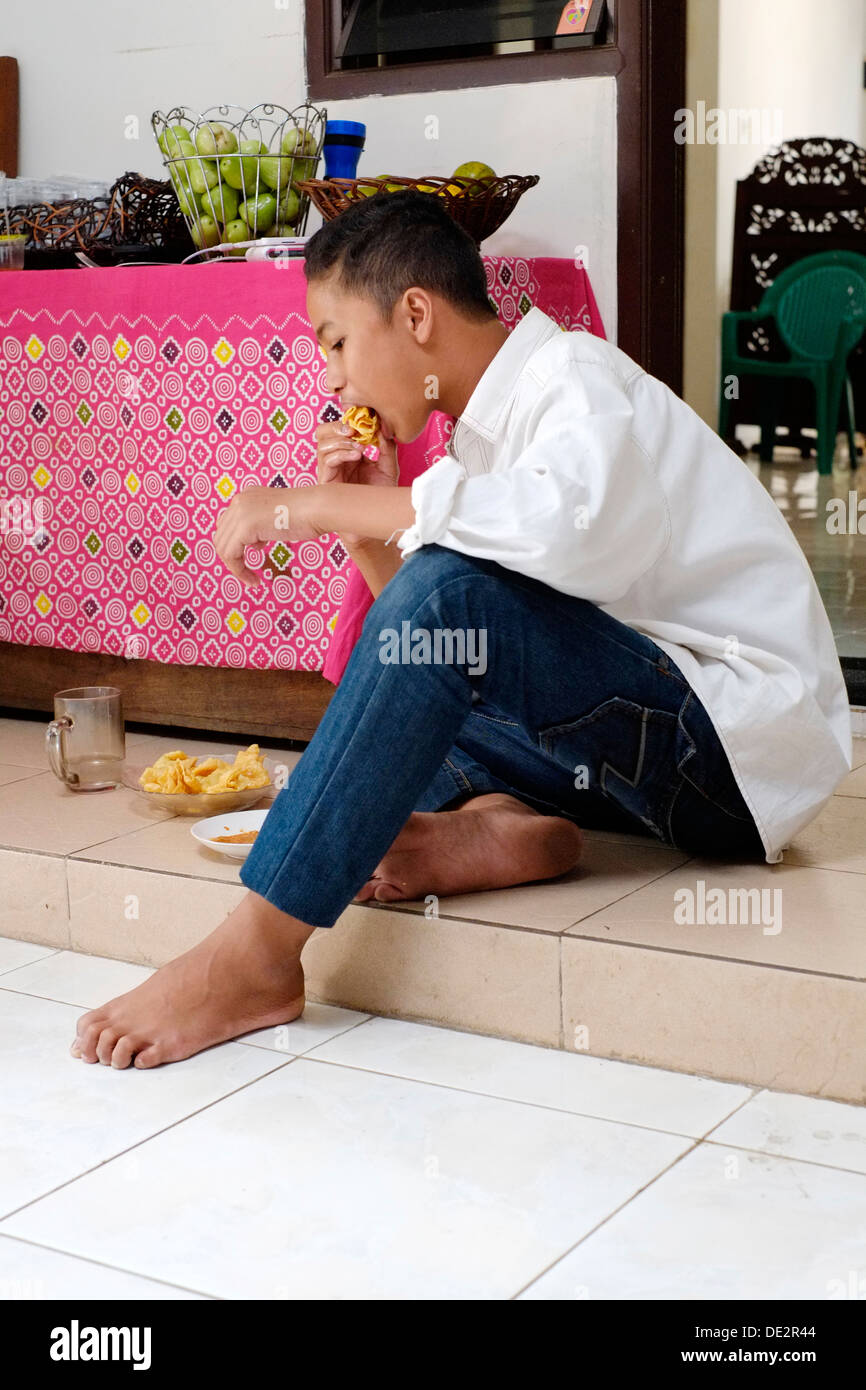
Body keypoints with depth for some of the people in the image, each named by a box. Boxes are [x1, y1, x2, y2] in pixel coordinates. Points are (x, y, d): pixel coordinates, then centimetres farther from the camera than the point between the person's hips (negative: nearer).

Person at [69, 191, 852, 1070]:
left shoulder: (577, 376, -10)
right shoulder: (490, 433, 15)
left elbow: (567, 521, -35)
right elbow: (417, 649, 17)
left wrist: (311, 507, -26)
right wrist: (367, 525, 0)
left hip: (745, 742, -9)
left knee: (450, 589, -28)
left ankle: (255, 957, -28)